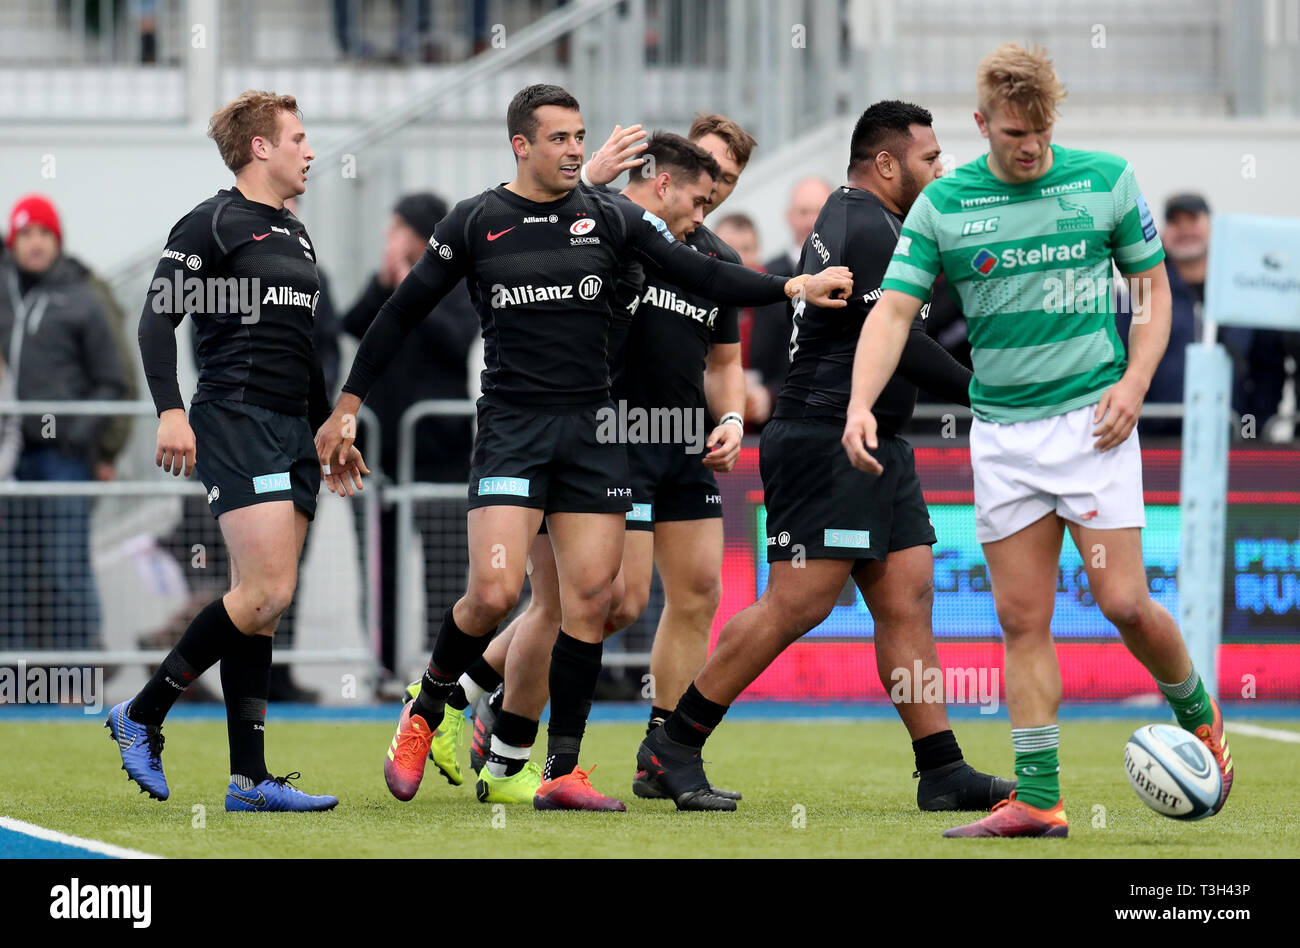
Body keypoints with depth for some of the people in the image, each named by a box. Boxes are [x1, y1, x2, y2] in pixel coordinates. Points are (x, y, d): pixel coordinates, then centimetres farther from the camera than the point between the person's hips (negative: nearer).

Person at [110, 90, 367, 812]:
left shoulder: (296, 236, 20)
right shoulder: (213, 224, -5)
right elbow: (158, 318, -10)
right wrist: (171, 411, -21)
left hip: (293, 432, 8)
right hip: (236, 421, -8)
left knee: (261, 605, 4)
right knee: (267, 593, -17)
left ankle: (249, 779, 2)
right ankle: (142, 716, -4)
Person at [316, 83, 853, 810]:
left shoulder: (611, 218, 6)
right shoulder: (475, 224, 1)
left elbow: (704, 274, 2)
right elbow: (402, 314, 9)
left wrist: (793, 287, -12)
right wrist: (349, 407, 9)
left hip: (592, 430, 3)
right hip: (511, 427, -3)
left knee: (591, 600, -2)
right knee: (494, 592, -15)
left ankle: (561, 771, 5)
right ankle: (427, 710, 13)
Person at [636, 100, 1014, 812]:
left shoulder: (852, 219, 20)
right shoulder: (866, 227, -13)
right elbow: (900, 344, -17)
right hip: (828, 440, -11)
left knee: (907, 600, 4)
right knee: (796, 604, -12)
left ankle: (943, 773, 2)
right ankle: (671, 749, -6)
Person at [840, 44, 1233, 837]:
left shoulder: (1108, 179, 0)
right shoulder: (942, 205, 2)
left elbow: (1153, 284, 8)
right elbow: (894, 310, -2)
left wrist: (1135, 380, -7)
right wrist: (861, 404, -17)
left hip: (1091, 418, -2)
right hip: (1001, 433, 2)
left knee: (1123, 601, -8)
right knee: (1023, 620, 0)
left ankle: (1200, 717, 21)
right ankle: (1039, 801, 3)